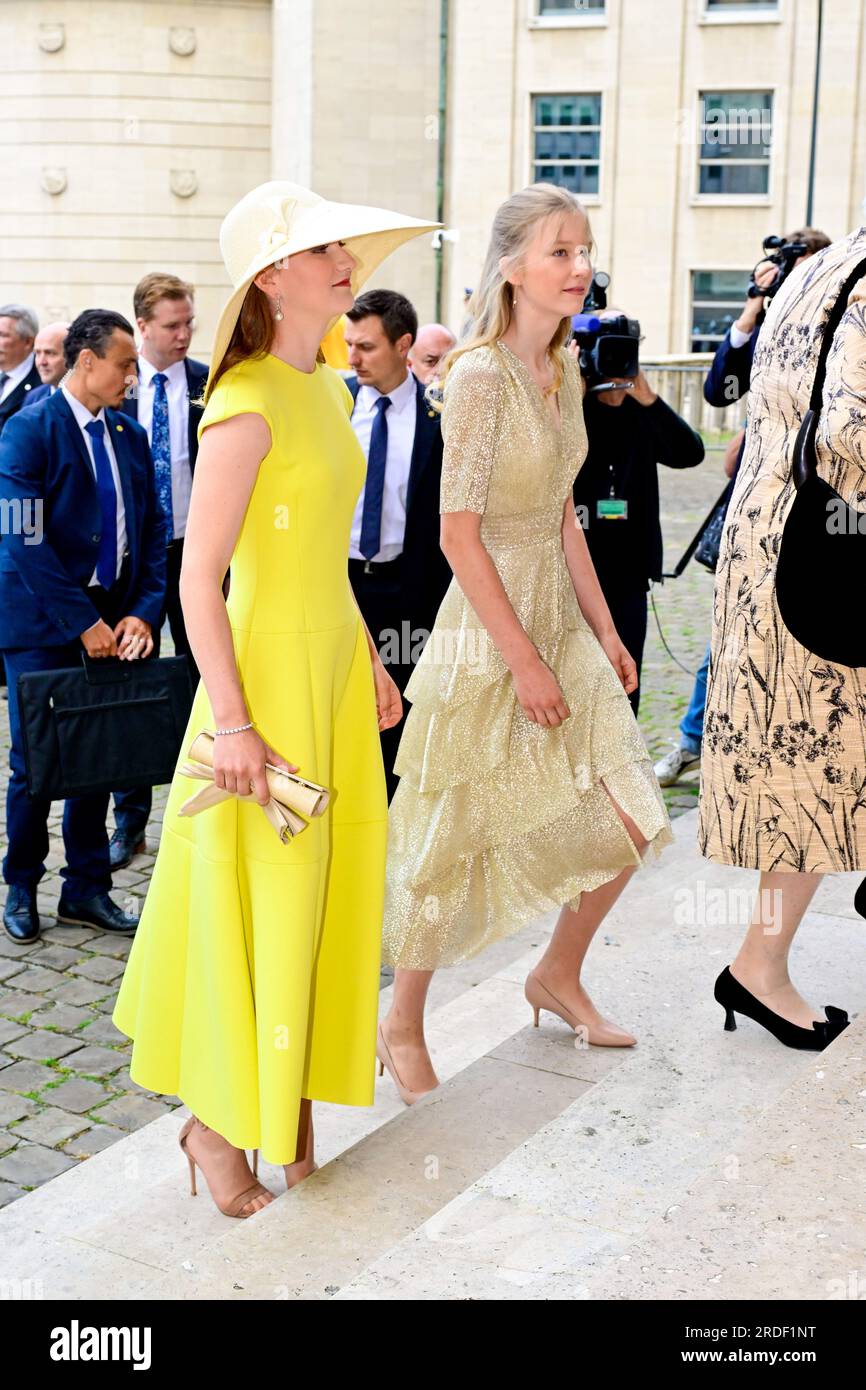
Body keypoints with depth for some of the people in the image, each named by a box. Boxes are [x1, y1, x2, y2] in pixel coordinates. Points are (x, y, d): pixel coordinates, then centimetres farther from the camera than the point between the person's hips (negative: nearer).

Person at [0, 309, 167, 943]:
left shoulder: (131, 435, 9)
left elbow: (153, 531, 8)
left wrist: (143, 611, -5)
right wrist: (83, 622, -18)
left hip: (110, 622, 5)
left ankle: (87, 889, 21)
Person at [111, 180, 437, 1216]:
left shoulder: (328, 393, 10)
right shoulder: (247, 405, -17)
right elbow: (199, 576, -19)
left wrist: (370, 662, 19)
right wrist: (232, 722, -21)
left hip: (336, 661, 8)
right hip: (268, 664, -8)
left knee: (323, 885, 14)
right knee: (257, 894, 1)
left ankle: (289, 1097, 30)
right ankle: (215, 1120, 19)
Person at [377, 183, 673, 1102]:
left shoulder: (565, 371, 9)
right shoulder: (480, 375, -17)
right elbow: (460, 533, -19)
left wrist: (603, 629, 11)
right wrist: (524, 662, -18)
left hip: (561, 622, 8)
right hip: (489, 633, -8)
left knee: (628, 823, 9)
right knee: (455, 841, 4)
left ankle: (558, 976, 32)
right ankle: (402, 1026, 23)